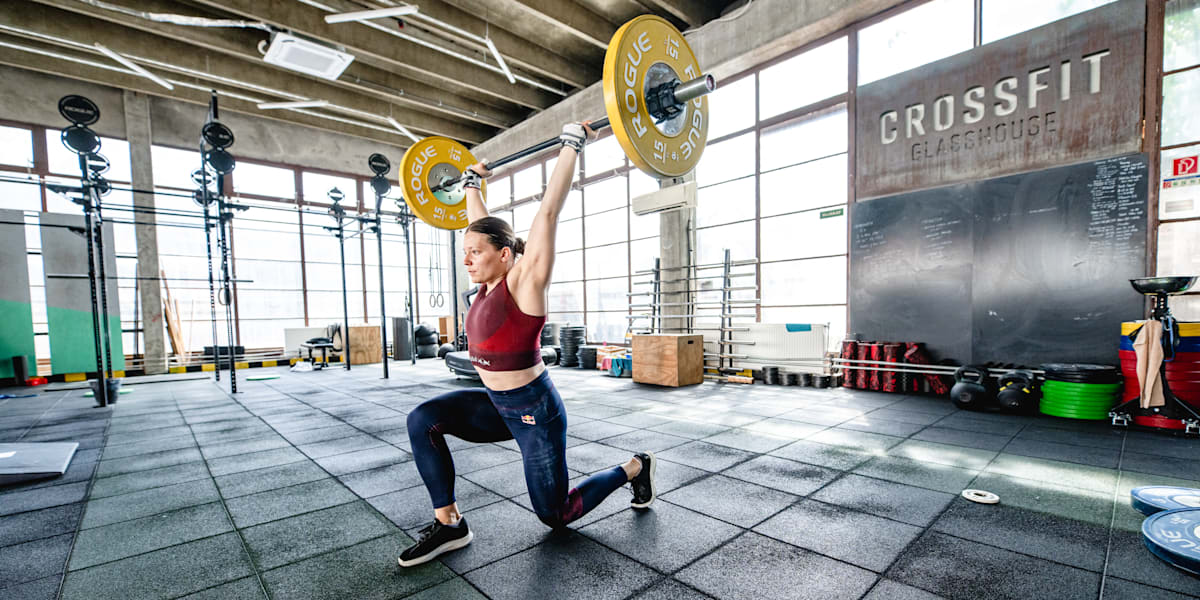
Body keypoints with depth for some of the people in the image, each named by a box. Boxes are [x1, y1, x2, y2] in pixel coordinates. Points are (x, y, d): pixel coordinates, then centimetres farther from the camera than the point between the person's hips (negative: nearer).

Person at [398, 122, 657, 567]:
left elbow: (549, 210, -24)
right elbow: (481, 224, 12)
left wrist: (572, 144, -21)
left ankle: (635, 468, 30)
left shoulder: (524, 281, -19)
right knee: (423, 420, -9)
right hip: (498, 406, 7)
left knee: (555, 515, 10)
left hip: (536, 411, -7)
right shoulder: (490, 284, 0)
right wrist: (471, 182, 26)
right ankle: (449, 524, 4)